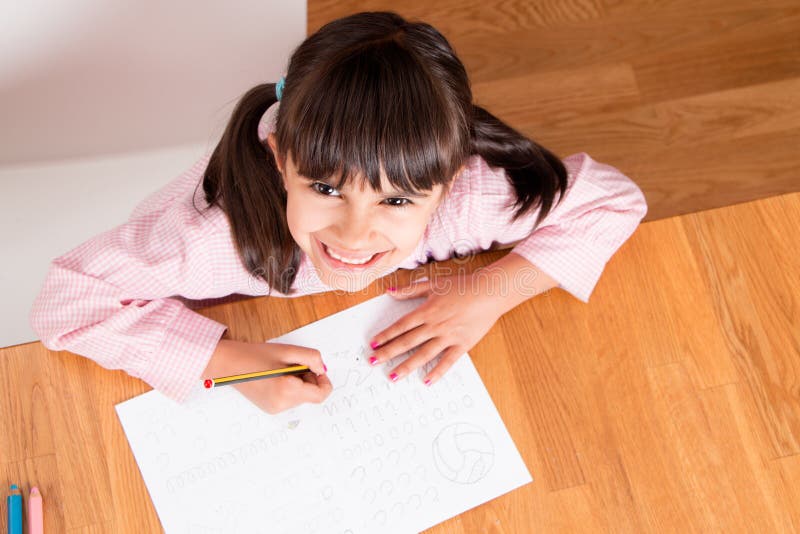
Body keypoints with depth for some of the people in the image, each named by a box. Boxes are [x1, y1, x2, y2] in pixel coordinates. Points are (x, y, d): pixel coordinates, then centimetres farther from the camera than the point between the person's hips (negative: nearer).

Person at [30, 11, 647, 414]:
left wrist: (493, 292, -34)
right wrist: (228, 359, -42)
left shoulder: (468, 196, -36)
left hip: (400, 356, 2)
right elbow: (67, 301, -32)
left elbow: (616, 200, -22)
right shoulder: (220, 232, -42)